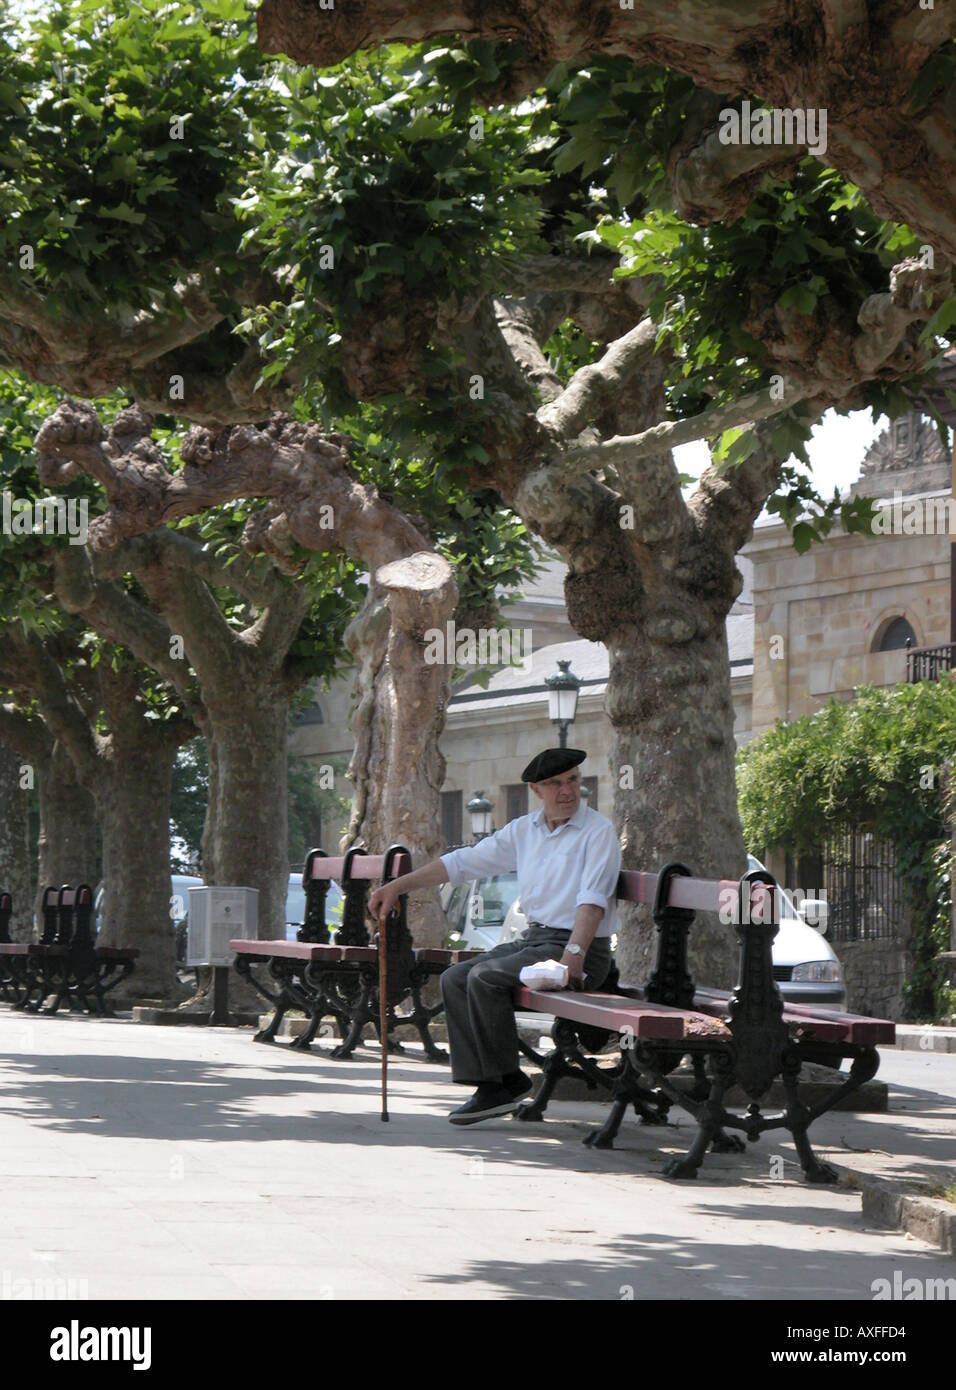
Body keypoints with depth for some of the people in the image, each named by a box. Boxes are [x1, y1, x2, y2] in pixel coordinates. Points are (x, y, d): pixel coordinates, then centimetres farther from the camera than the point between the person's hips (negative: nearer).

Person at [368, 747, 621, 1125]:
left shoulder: (598, 831, -5)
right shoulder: (524, 830, 14)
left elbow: (593, 898, -18)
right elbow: (463, 862, 18)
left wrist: (574, 954, -31)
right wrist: (397, 886, 13)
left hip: (583, 949, -7)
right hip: (532, 938, 7)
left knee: (485, 977, -25)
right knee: (454, 978, -9)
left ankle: (507, 1080, -13)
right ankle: (485, 1085, -13)